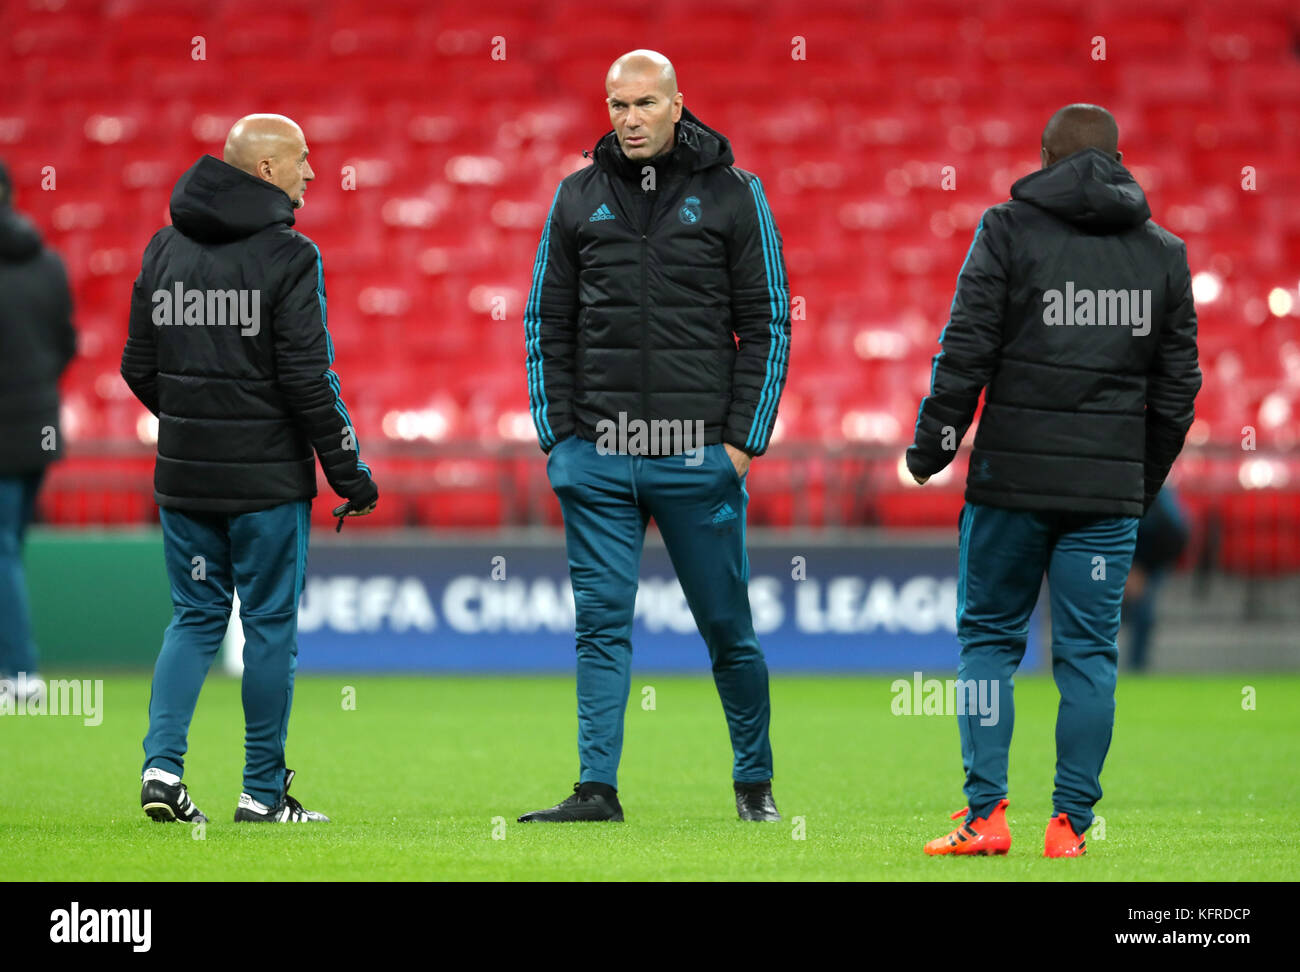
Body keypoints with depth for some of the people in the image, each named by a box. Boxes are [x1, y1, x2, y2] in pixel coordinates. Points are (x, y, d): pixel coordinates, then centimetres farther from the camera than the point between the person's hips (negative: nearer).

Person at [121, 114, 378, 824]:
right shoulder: (287, 256, -11)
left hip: (183, 474, 5)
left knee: (195, 617, 14)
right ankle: (263, 792, 8)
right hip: (267, 477, -5)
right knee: (270, 625, 4)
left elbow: (139, 367, 11)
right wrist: (350, 473, -8)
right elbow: (308, 379, -15)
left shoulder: (165, 249, 8)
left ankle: (162, 763, -3)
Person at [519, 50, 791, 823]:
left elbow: (768, 325, 2)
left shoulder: (733, 195, 2)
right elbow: (547, 324, 12)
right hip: (597, 459, 2)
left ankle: (755, 780, 19)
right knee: (602, 626, -1)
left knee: (728, 627, 5)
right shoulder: (579, 199, 9)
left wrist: (743, 440, -5)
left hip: (697, 459, -2)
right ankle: (598, 788, 1)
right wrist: (558, 437, 3)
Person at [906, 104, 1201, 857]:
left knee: (989, 638, 8)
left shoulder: (1010, 230, -2)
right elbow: (1178, 385, 12)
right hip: (1110, 486, 2)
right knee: (1089, 653, 6)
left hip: (1014, 476, -2)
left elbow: (966, 351, -6)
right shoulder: (1163, 252, 9)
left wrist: (931, 447, 4)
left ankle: (986, 813, 1)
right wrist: (1146, 481, 23)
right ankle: (1071, 823, 3)